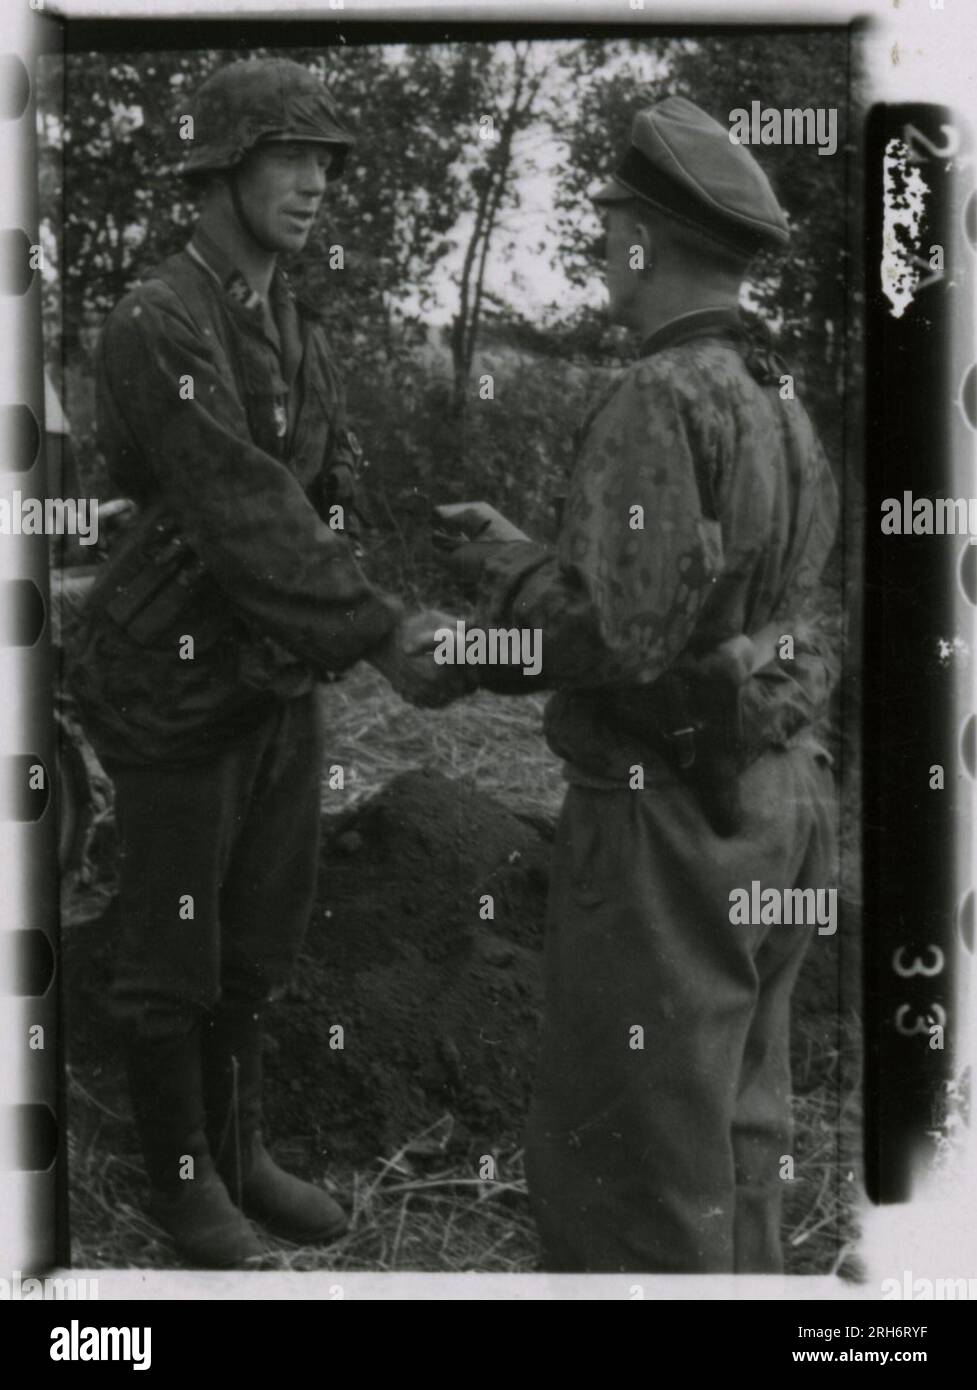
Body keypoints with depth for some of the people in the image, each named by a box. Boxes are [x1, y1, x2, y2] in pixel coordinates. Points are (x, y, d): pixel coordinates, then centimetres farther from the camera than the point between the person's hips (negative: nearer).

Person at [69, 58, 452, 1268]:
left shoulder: (294, 328, 9)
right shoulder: (158, 329, -20)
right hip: (175, 685, -8)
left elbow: (334, 481, 7)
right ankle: (182, 1178, 24)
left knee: (262, 929, 17)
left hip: (278, 680, 8)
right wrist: (380, 636, -33)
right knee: (173, 948, 7)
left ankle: (234, 1148, 34)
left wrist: (326, 614, -13)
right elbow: (239, 509, -29)